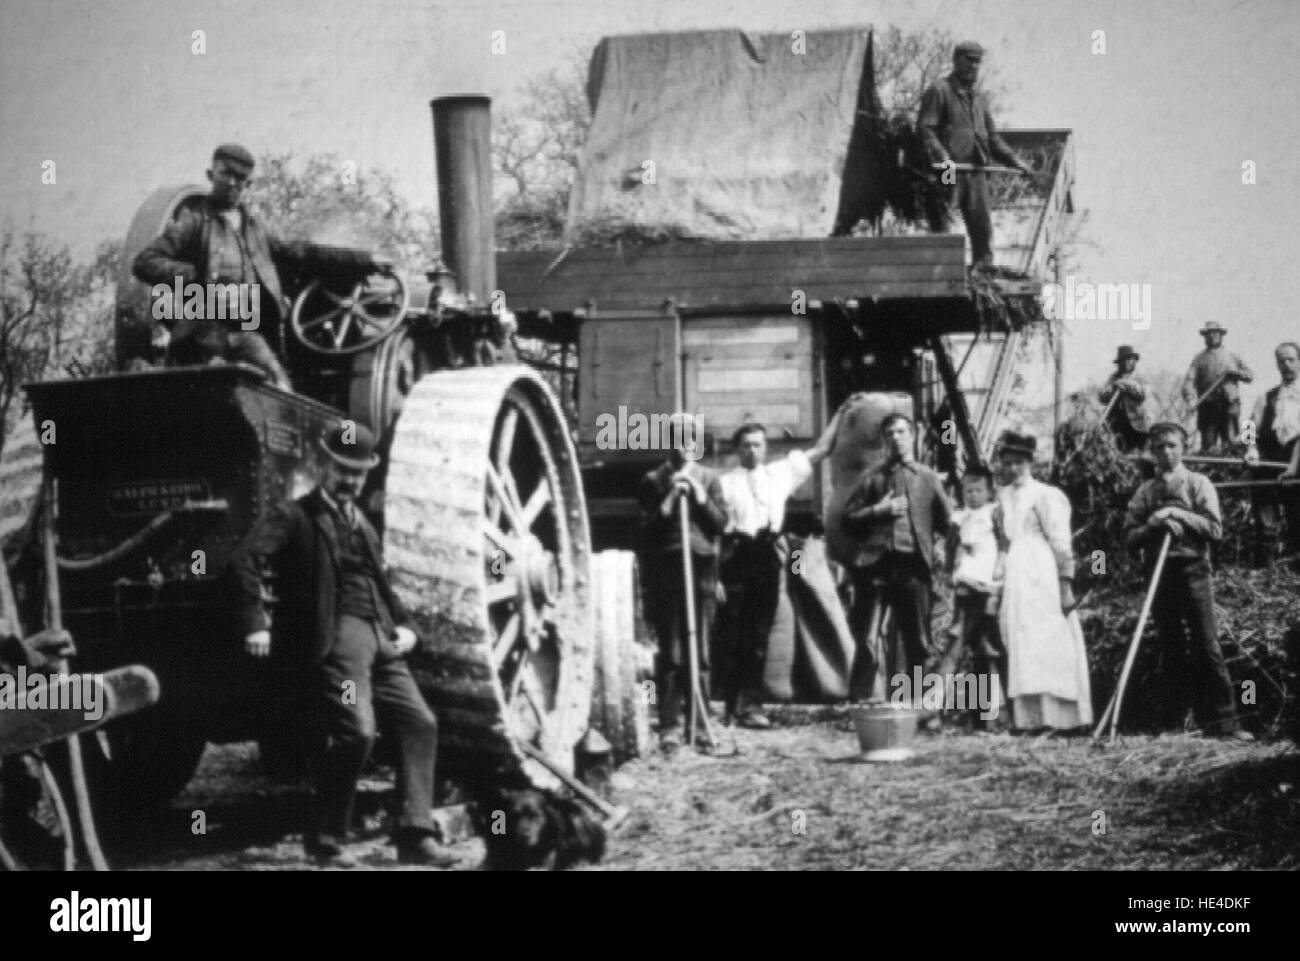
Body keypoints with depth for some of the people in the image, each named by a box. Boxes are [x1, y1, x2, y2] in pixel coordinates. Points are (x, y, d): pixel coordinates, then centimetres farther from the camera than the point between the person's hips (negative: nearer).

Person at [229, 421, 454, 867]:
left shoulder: (361, 524, 25)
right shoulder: (294, 516, 1)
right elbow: (244, 561, -11)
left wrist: (403, 625, 15)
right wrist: (256, 623, -21)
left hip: (379, 638, 8)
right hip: (336, 637, -8)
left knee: (420, 724, -1)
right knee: (357, 732, -20)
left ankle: (414, 835, 0)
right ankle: (326, 838, -2)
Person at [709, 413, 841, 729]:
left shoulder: (779, 474, 13)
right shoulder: (723, 483, 3)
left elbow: (821, 450, 18)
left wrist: (840, 414, 15)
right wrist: (713, 576, -8)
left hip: (767, 557, 3)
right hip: (735, 558, -3)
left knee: (759, 634, 3)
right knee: (732, 636, -1)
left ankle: (750, 702, 8)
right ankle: (736, 703, 6)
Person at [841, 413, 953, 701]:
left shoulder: (928, 478, 15)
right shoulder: (872, 478, 14)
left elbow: (947, 523, 12)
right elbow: (847, 521, 9)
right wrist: (878, 511, -5)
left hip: (913, 563, 1)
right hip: (876, 562, 0)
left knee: (916, 639, 2)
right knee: (866, 637, -5)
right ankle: (858, 701, -3)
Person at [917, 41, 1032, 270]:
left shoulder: (979, 97, 22)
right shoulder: (939, 91, -1)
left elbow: (992, 136, 26)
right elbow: (925, 129, -11)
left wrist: (1012, 159, 13)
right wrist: (941, 156, -25)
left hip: (976, 172, 7)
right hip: (948, 173, -7)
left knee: (982, 226, 4)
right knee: (941, 226, -7)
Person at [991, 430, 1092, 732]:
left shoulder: (1045, 495, -4)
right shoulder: (1003, 497, 15)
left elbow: (1061, 543, -7)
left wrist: (1066, 586, -11)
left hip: (1041, 579, -6)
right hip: (1013, 580, 6)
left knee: (1046, 647, -8)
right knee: (1019, 649, 2)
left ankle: (1055, 716, -7)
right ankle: (1028, 717, 1)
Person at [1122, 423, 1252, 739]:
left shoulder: (1198, 484, 6)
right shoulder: (1145, 492, 12)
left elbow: (1215, 528, -3)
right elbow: (1129, 537, 6)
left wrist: (1179, 514, -12)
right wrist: (1154, 524, -11)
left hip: (1193, 571, -3)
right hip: (1159, 574, 3)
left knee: (1207, 645, -9)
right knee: (1172, 651, 4)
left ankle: (1224, 722, -8)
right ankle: (1180, 721, 9)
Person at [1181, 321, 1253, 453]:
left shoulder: (1232, 357, 18)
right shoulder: (1199, 358, 13)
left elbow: (1250, 376, 17)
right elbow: (1189, 380, 1)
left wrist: (1236, 372, -4)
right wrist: (1190, 398, -18)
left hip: (1229, 406, 0)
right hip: (1208, 406, 0)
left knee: (1230, 441, -11)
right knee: (1208, 443, -5)